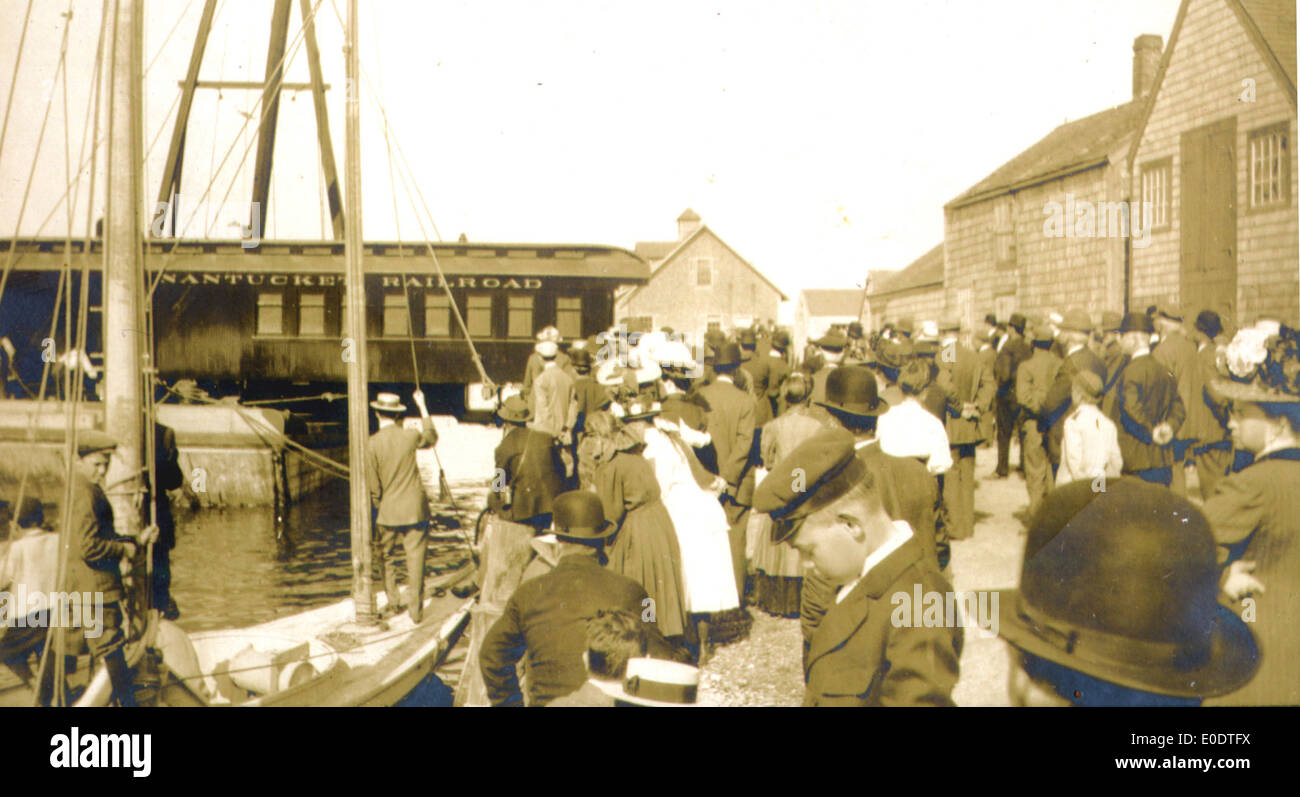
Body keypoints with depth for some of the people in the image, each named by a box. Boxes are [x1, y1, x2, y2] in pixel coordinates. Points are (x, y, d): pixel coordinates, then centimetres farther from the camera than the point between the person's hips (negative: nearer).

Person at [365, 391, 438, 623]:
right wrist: (422, 406, 24)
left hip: (387, 511, -1)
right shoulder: (410, 436, -6)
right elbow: (431, 438, 19)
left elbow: (372, 486, -8)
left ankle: (393, 602, 25)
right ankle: (416, 610, 6)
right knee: (415, 558, 5)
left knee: (385, 558, 18)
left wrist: (376, 509, 9)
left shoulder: (372, 444, -11)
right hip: (414, 508, 1)